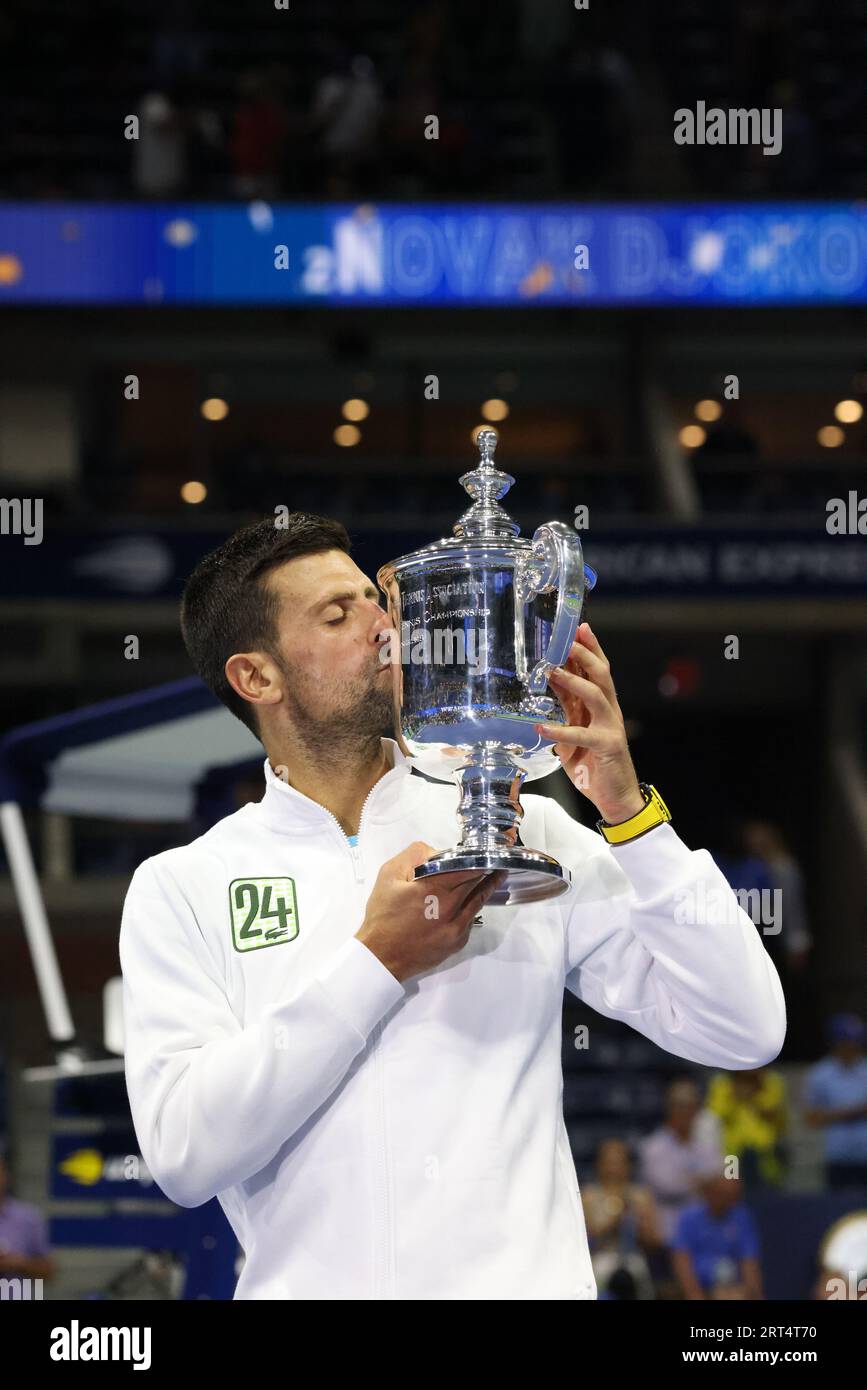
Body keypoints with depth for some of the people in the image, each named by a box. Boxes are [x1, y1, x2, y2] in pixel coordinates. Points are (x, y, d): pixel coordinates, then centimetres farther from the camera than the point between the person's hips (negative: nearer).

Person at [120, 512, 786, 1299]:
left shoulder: (523, 831, 10)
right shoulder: (182, 888, 7)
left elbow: (744, 1031, 4)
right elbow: (183, 1154, -6)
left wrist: (626, 806, -3)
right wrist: (377, 963, -6)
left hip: (526, 1280, 0)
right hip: (315, 1282, 0)